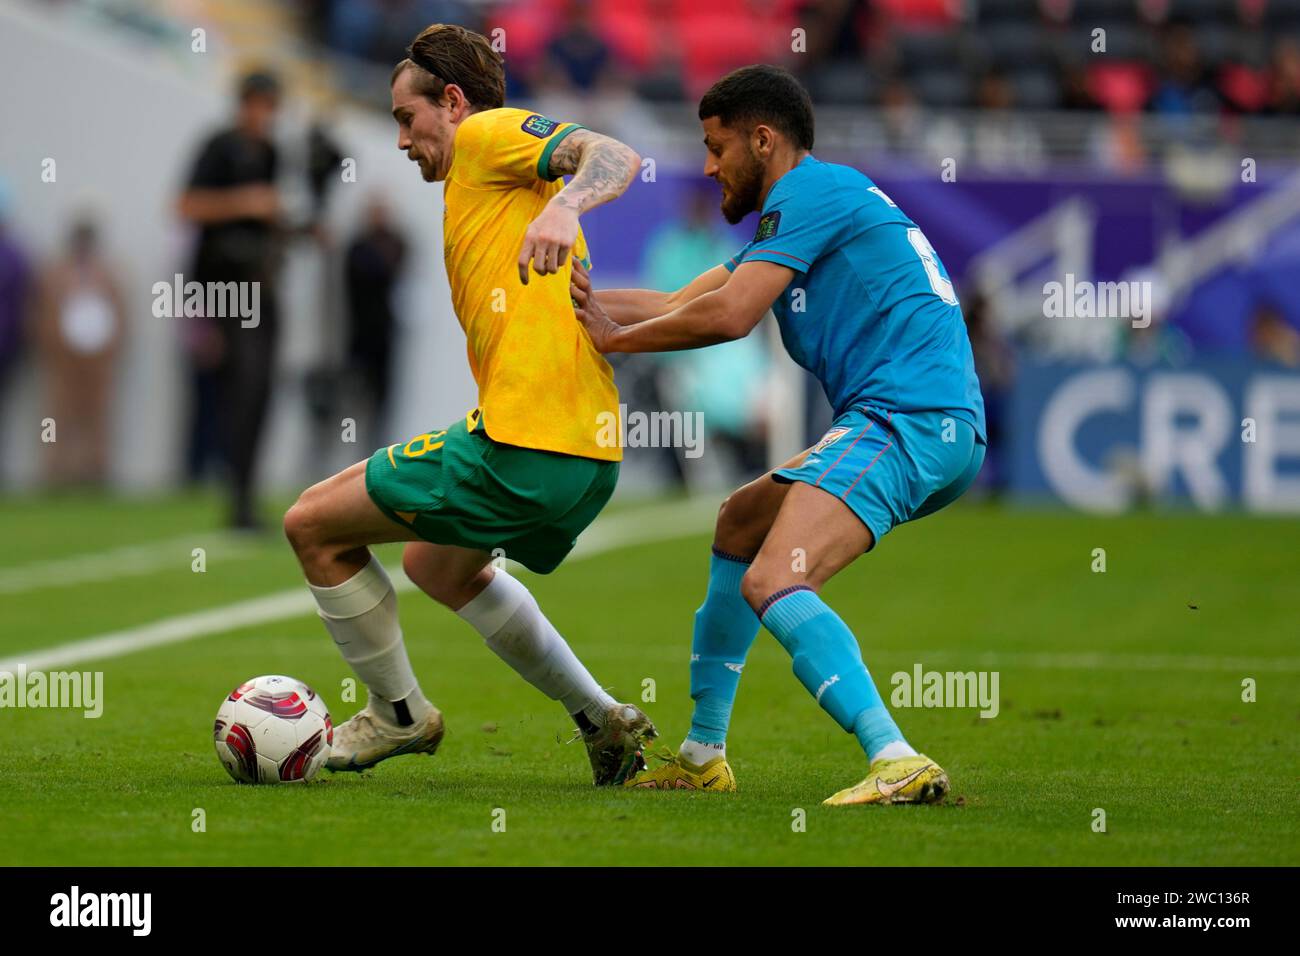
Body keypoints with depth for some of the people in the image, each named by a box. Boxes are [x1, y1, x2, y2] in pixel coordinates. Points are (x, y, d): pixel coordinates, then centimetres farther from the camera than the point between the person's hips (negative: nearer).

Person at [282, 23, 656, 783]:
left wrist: (564, 205, -39)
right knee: (435, 563, 35)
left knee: (314, 524, 0)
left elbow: (616, 158, -20)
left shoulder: (488, 135, -2)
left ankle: (399, 714, 15)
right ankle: (603, 721, 30)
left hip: (524, 448, -11)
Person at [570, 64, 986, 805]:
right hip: (931, 426, 11)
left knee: (772, 584, -24)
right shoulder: (811, 204, 27)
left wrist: (617, 338, 0)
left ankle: (897, 763, -38)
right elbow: (680, 303, 29)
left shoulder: (811, 192, -5)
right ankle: (703, 756, 30)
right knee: (740, 523, 26)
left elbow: (727, 315, -14)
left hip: (910, 416, -11)